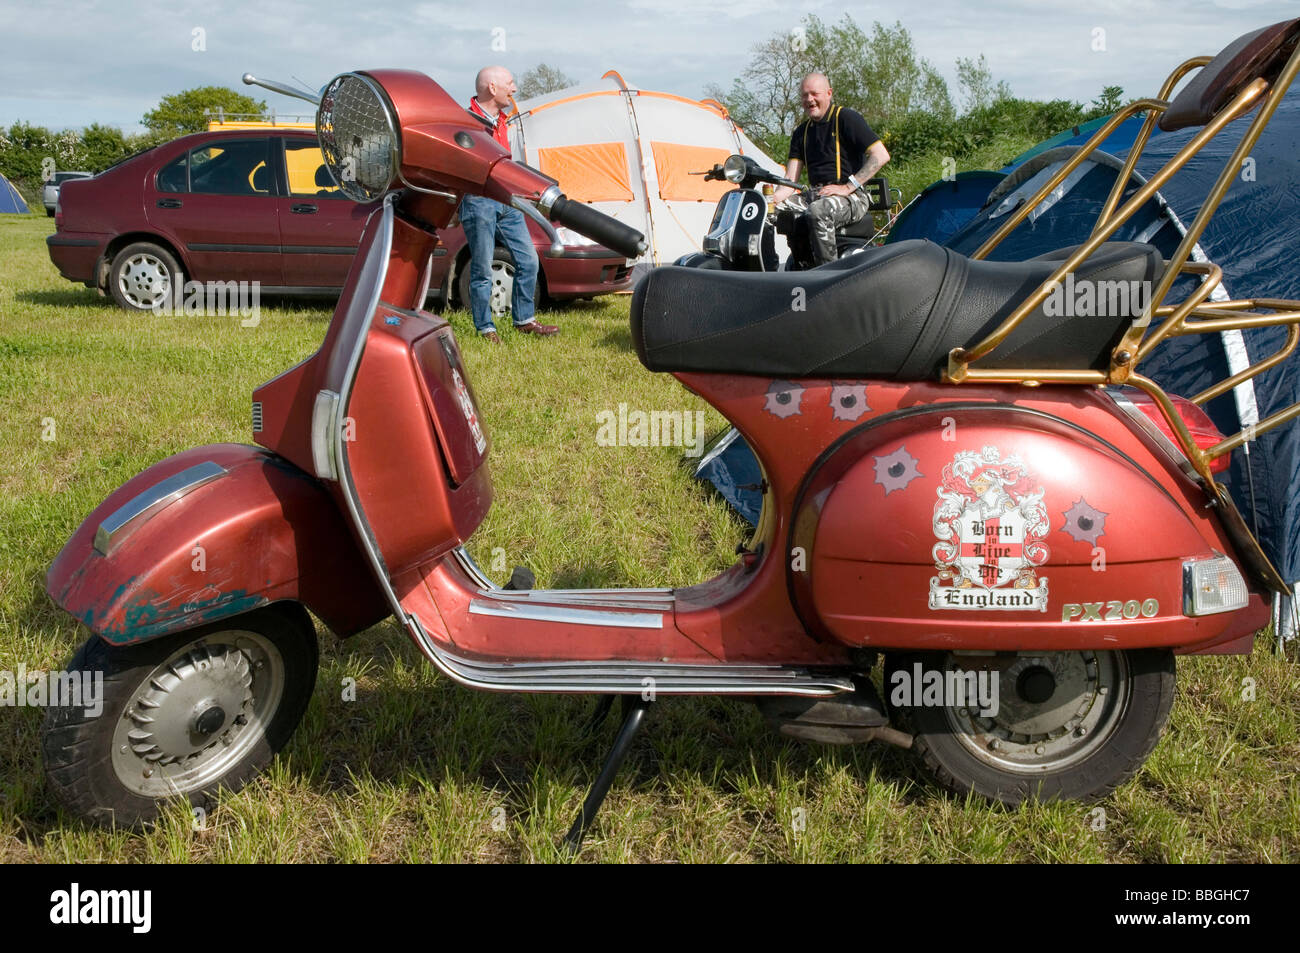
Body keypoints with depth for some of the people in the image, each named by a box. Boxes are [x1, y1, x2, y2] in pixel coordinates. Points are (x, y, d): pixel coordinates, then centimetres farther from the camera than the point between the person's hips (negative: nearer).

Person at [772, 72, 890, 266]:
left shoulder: (846, 118, -1)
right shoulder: (802, 131, 18)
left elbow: (881, 156, -10)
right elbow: (790, 180, 10)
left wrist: (847, 188, -15)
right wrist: (772, 199, -11)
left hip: (851, 197, -7)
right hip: (816, 195, 7)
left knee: (817, 212, -38)